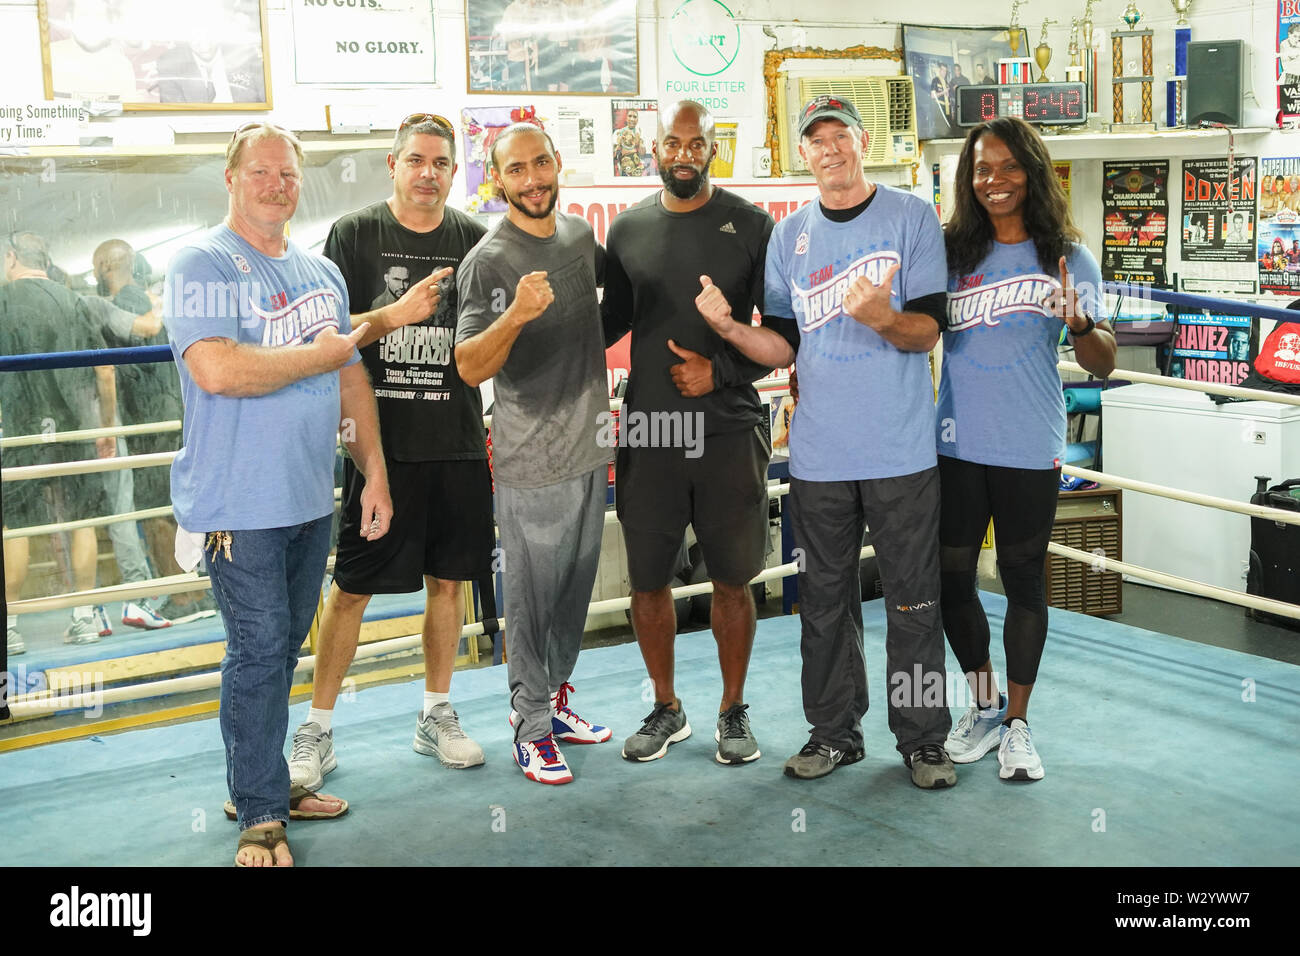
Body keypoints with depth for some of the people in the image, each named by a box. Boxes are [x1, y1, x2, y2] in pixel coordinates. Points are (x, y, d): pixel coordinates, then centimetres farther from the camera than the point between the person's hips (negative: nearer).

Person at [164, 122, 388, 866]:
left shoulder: (322, 272, 14)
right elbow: (218, 370, -24)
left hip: (312, 498, 7)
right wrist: (321, 355, -11)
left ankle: (264, 780, 29)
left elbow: (352, 378, 18)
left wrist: (376, 471, 11)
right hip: (240, 501, -7)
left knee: (285, 648, 15)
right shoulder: (202, 266, -9)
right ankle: (261, 815, 9)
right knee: (259, 652, -3)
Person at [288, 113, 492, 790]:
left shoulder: (474, 239, 8)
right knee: (352, 588, 0)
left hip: (458, 442, 3)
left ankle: (437, 716, 26)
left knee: (447, 579, 11)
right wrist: (394, 315, -18)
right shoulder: (354, 234, 0)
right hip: (382, 443, -3)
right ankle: (316, 731, 13)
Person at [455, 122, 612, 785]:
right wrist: (516, 314, -35)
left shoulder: (579, 234, 8)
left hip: (590, 449, 7)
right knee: (531, 599, 1)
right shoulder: (487, 262, -13)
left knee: (576, 589, 17)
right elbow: (470, 368, -20)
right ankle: (533, 727, 14)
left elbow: (614, 279, 31)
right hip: (531, 462, -7)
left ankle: (553, 699, 34)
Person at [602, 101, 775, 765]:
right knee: (648, 580, 7)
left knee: (731, 580, 6)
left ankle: (733, 711, 23)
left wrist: (720, 371, -10)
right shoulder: (628, 229, 9)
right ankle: (666, 709, 26)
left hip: (729, 430, -2)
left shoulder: (750, 225, 1)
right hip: (647, 432, 2)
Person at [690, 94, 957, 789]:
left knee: (913, 599, 1)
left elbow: (929, 328, -6)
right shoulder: (789, 236, 12)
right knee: (823, 598, 10)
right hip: (819, 456, 3)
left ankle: (922, 739, 15)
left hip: (901, 451, -3)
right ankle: (834, 732, 24)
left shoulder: (912, 217, 1)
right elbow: (782, 346, 11)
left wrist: (881, 317, -26)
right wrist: (727, 327, -8)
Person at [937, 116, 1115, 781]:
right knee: (951, 577, 8)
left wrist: (1080, 323, -25)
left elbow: (1103, 364, -4)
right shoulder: (950, 252, 4)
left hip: (1030, 450, -2)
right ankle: (984, 707, 29)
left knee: (1023, 581, 8)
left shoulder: (1068, 258, -1)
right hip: (955, 445, 2)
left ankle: (1016, 723, 22)